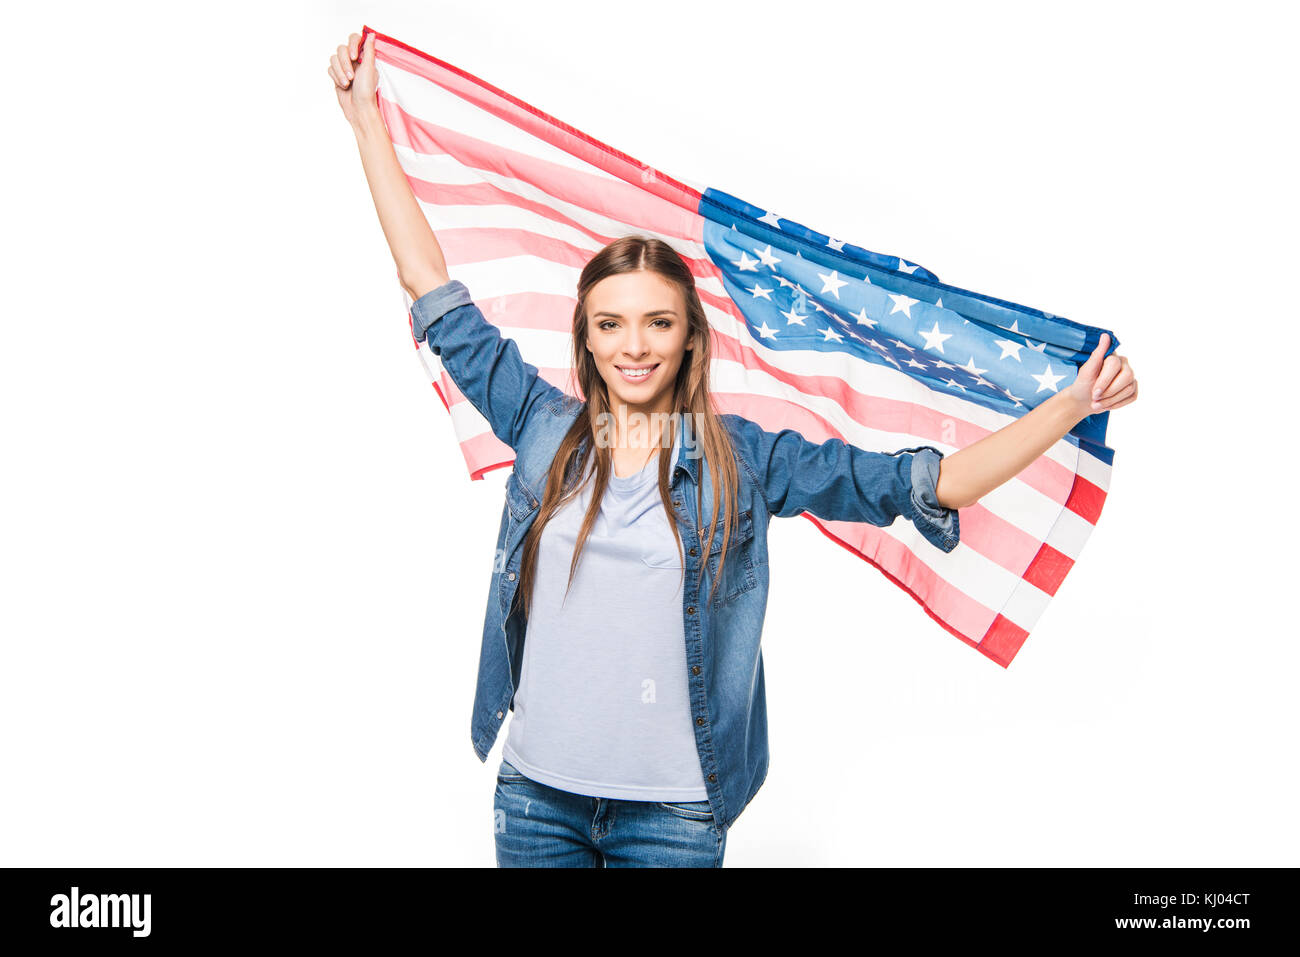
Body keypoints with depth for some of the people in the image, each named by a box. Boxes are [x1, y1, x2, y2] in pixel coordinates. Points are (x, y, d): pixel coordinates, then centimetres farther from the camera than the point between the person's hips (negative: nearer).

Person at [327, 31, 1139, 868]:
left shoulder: (741, 459, -4)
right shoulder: (543, 428, 0)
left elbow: (928, 485, -4)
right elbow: (434, 291, 4)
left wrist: (1074, 405, -7)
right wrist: (367, 117, 8)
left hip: (672, 808, -1)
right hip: (535, 793, 2)